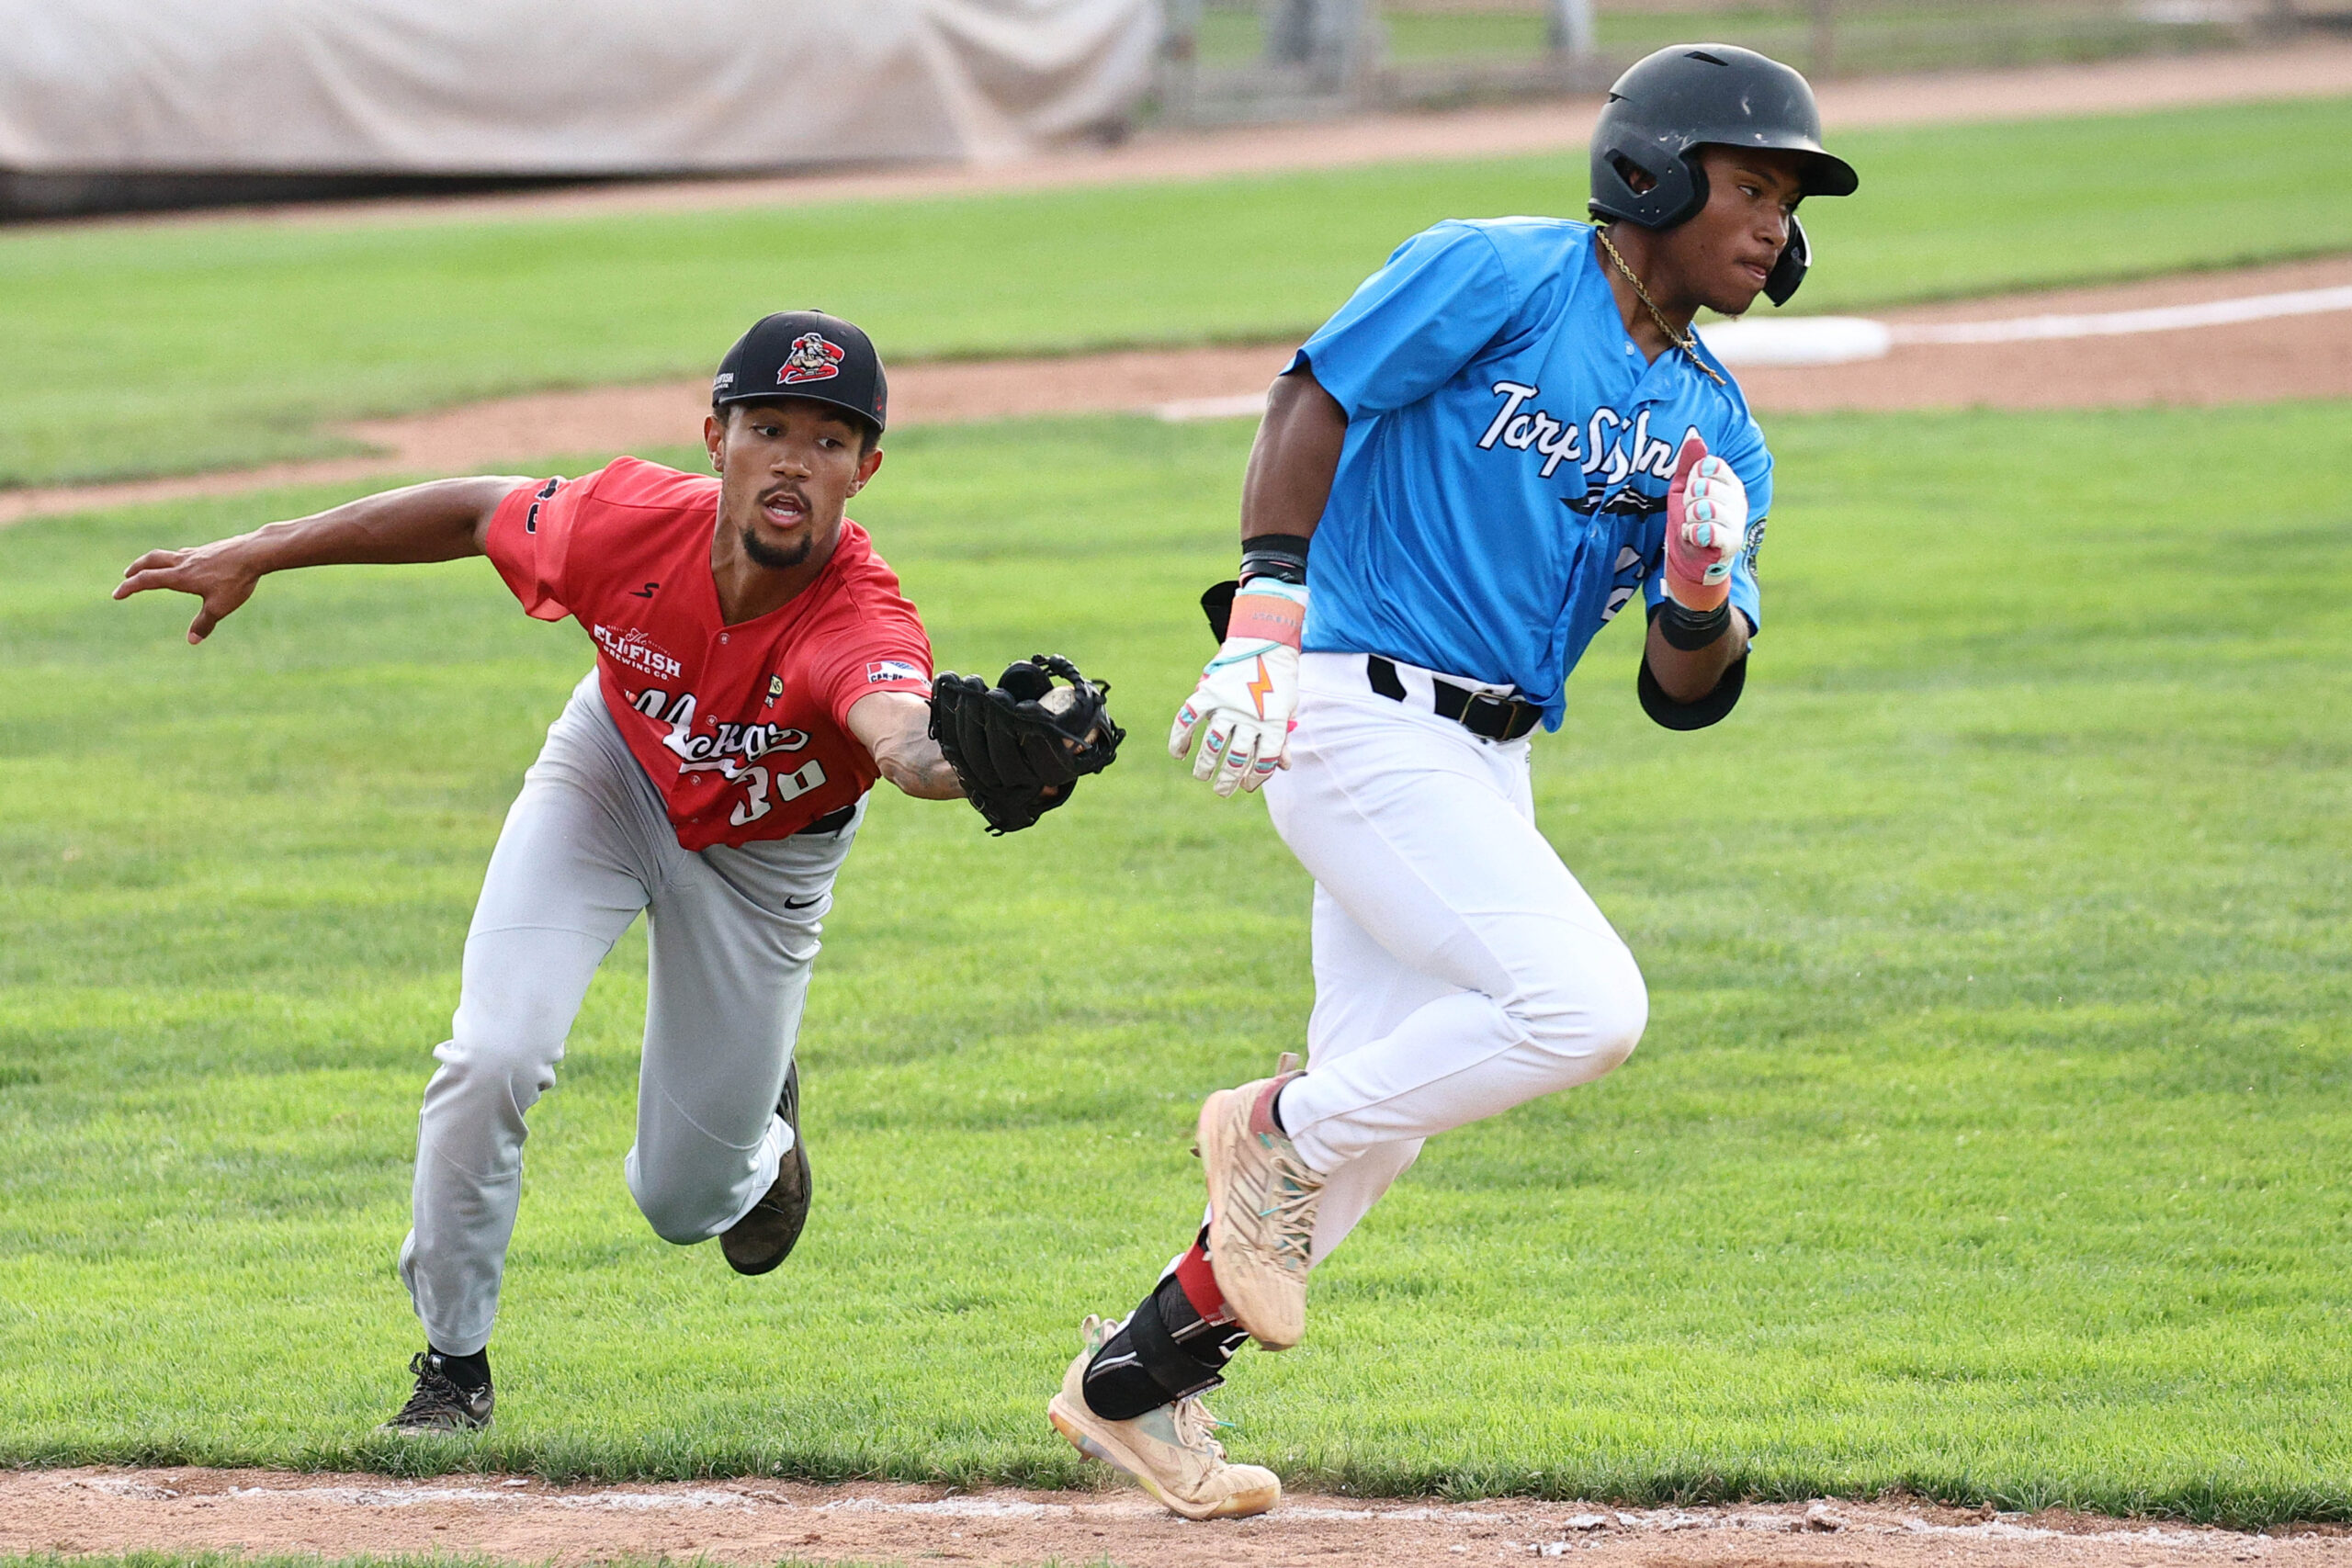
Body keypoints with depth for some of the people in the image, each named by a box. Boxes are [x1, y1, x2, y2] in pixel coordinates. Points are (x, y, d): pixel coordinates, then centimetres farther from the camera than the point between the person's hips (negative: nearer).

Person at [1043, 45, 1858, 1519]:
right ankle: (1279, 1131, -2)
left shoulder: (1715, 427, 12)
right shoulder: (1500, 277, -6)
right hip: (1358, 720, -8)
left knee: (1378, 1111, 11)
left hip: (1487, 765, 8)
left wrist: (1703, 600, -14)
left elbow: (1688, 695, 9)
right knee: (1583, 1005, -21)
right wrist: (1264, 612, -19)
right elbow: (1315, 399, -9)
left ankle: (1134, 1381, 25)